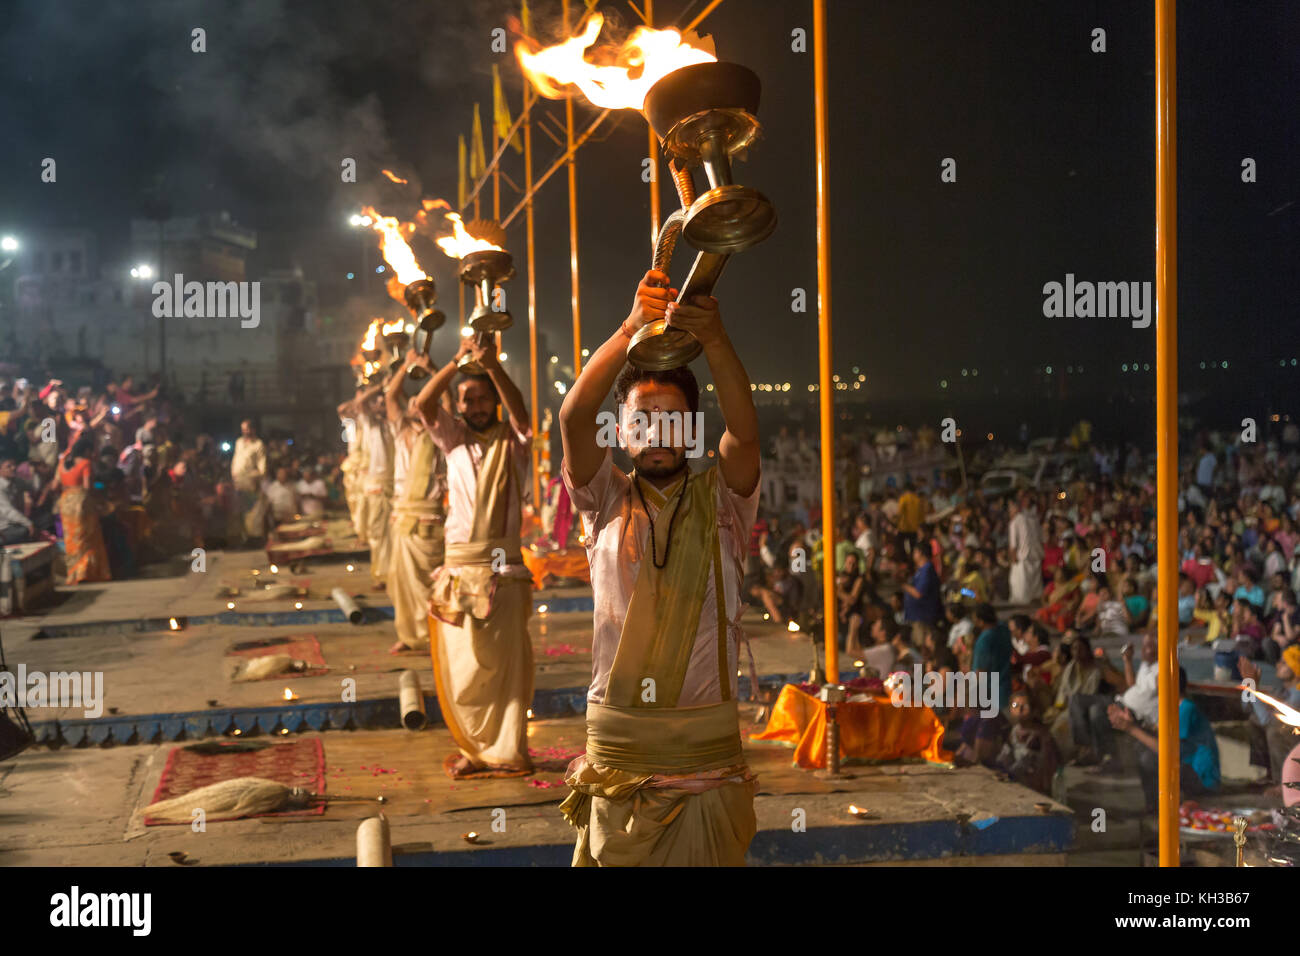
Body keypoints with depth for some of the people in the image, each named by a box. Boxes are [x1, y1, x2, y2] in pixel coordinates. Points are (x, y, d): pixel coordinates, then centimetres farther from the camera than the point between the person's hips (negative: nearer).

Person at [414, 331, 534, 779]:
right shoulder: (454, 438, 10)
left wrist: (491, 364, -31)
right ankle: (475, 747, 14)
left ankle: (507, 751, 4)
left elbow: (520, 409, -18)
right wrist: (458, 361, -19)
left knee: (506, 662, -2)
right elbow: (423, 403, -6)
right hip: (458, 565, 2)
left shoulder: (512, 441, 4)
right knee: (461, 664, 2)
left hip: (503, 566, -2)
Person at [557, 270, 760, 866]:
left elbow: (745, 433, -15)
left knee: (709, 859, 0)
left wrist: (715, 340, -32)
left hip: (707, 747, 0)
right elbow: (574, 417, -11)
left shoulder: (719, 501, 5)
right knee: (612, 858, 2)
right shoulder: (608, 502, 6)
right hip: (617, 744, 0)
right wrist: (631, 329, -25)